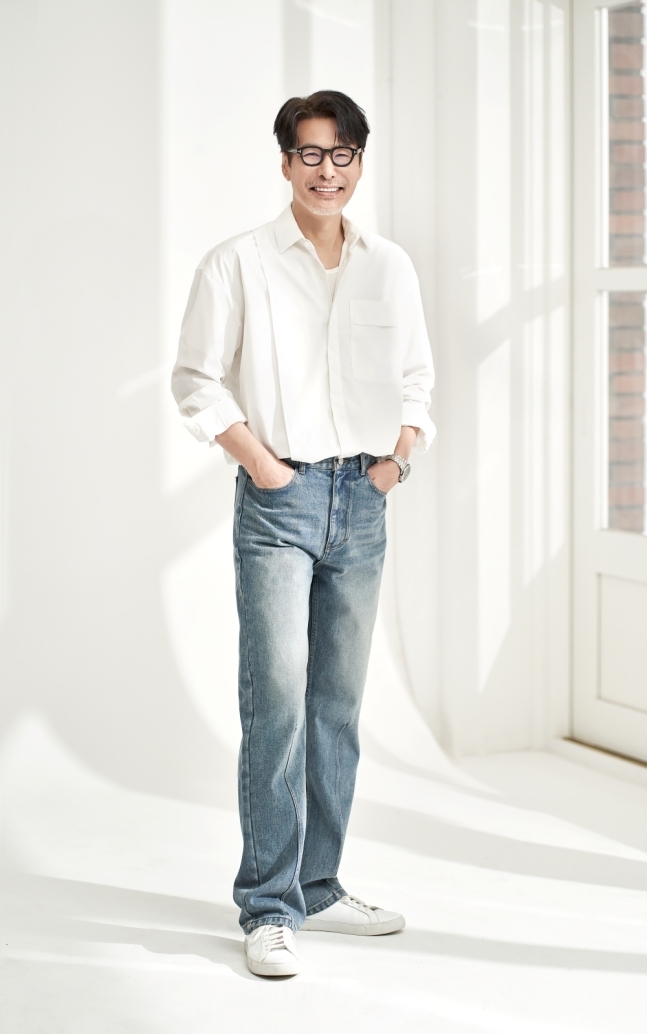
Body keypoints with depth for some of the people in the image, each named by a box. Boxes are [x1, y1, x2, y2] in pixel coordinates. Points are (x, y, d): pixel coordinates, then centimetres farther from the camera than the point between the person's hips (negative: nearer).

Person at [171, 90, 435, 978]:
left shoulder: (391, 268, 11)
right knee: (277, 697, -13)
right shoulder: (237, 265, -2)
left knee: (339, 703, 9)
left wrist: (401, 453, 4)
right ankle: (269, 907, -7)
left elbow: (415, 376, 19)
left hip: (363, 501, 5)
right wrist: (258, 461, -10)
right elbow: (196, 380, -1)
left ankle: (318, 888, 19)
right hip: (279, 498, -5)